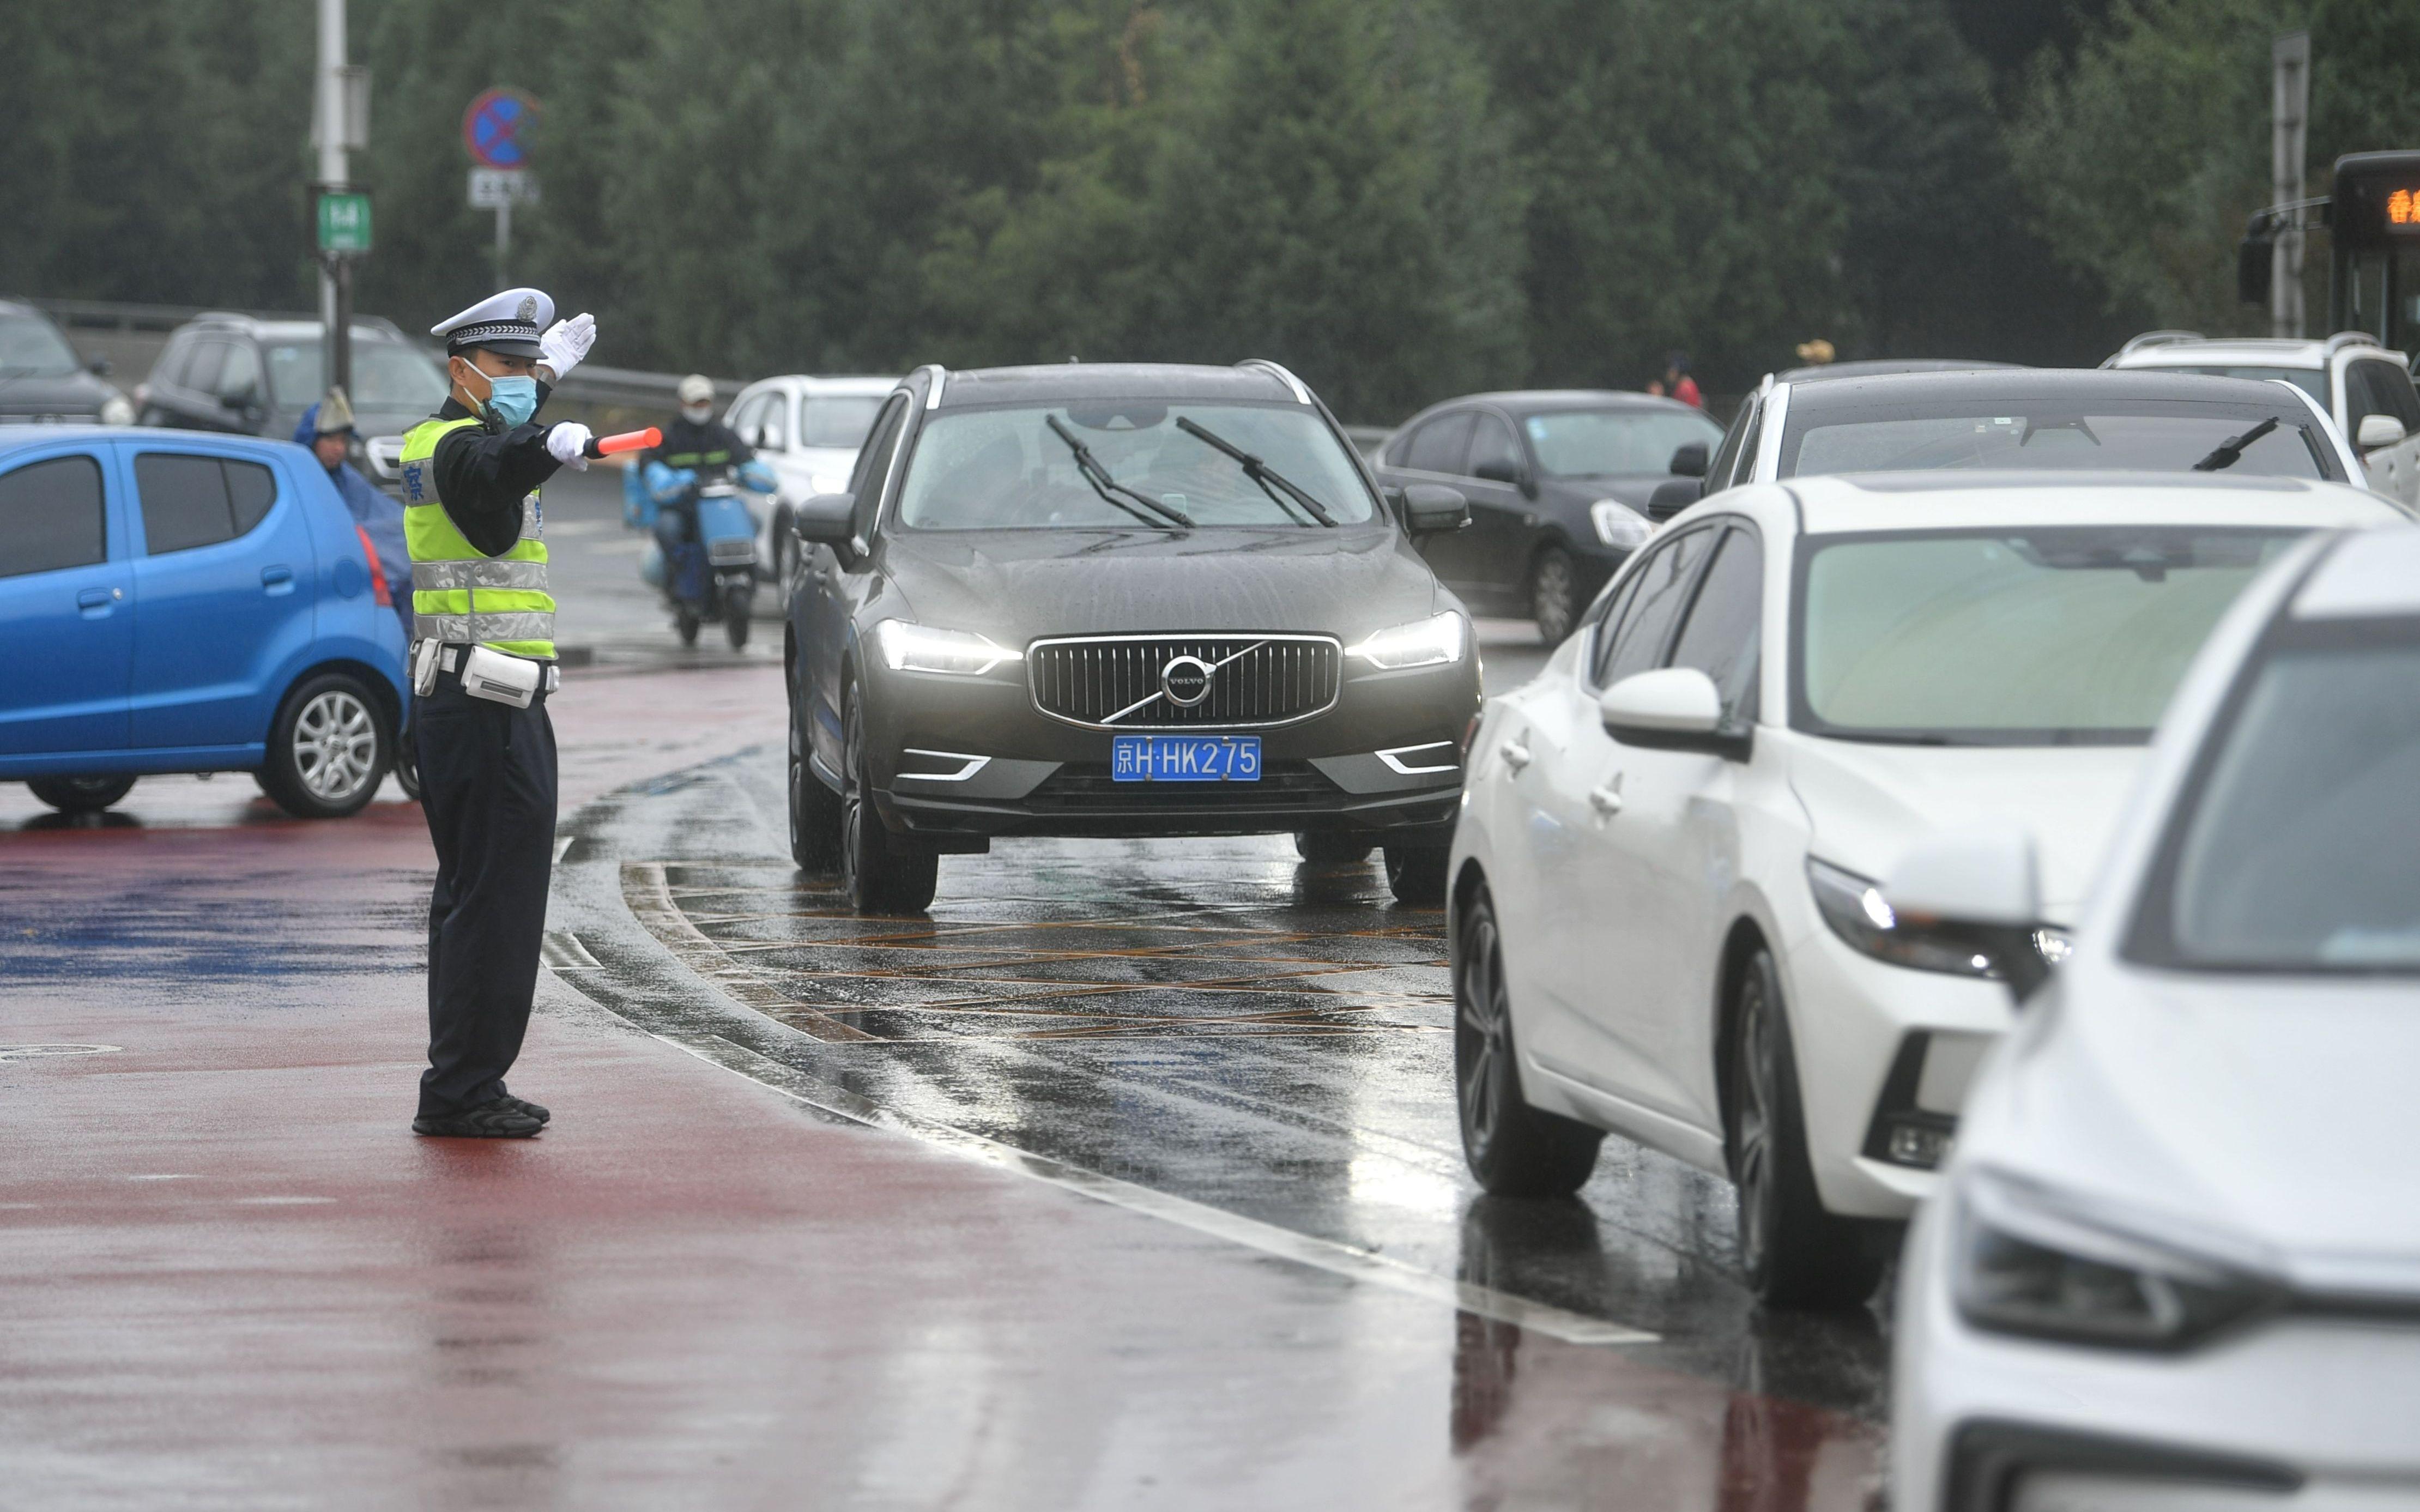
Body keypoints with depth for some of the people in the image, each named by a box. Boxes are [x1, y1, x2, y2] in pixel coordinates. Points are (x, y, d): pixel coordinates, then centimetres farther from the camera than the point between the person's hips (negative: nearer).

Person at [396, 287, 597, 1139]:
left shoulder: (439, 438, 15)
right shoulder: (458, 446, -16)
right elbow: (492, 470, -41)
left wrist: (552, 371, 48)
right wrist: (551, 446, -60)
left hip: (461, 706, 11)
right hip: (488, 708, -11)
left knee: (471, 893, 16)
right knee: (498, 898, -11)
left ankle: (460, 1087, 22)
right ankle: (462, 1092, -12)